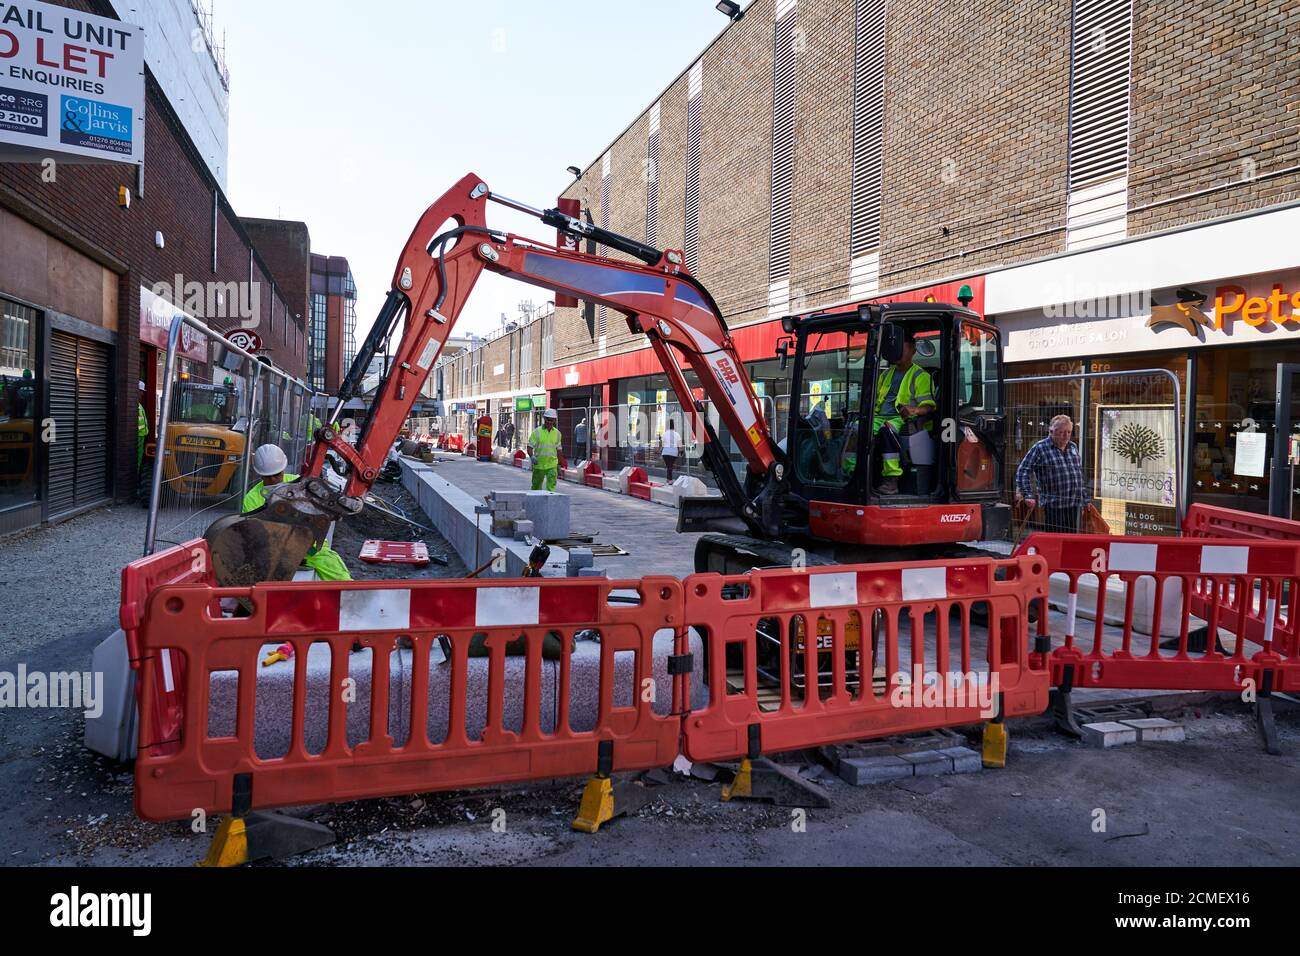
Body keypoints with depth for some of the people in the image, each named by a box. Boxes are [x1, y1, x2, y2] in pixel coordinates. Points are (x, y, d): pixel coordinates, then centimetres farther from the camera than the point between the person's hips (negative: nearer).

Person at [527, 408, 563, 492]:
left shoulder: (557, 433, 6)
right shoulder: (537, 432, -4)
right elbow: (530, 447, -5)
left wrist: (559, 466, 17)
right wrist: (532, 457, -25)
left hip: (552, 466, 1)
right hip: (538, 465, -1)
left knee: (551, 487, -13)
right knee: (536, 487, 12)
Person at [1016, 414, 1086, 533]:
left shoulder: (1073, 447, 15)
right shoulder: (1040, 448, -4)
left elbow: (1080, 473, 23)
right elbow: (1023, 471, -7)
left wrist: (1082, 501, 19)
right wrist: (1028, 495, -16)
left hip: (1074, 505, 6)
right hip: (1052, 505, -6)